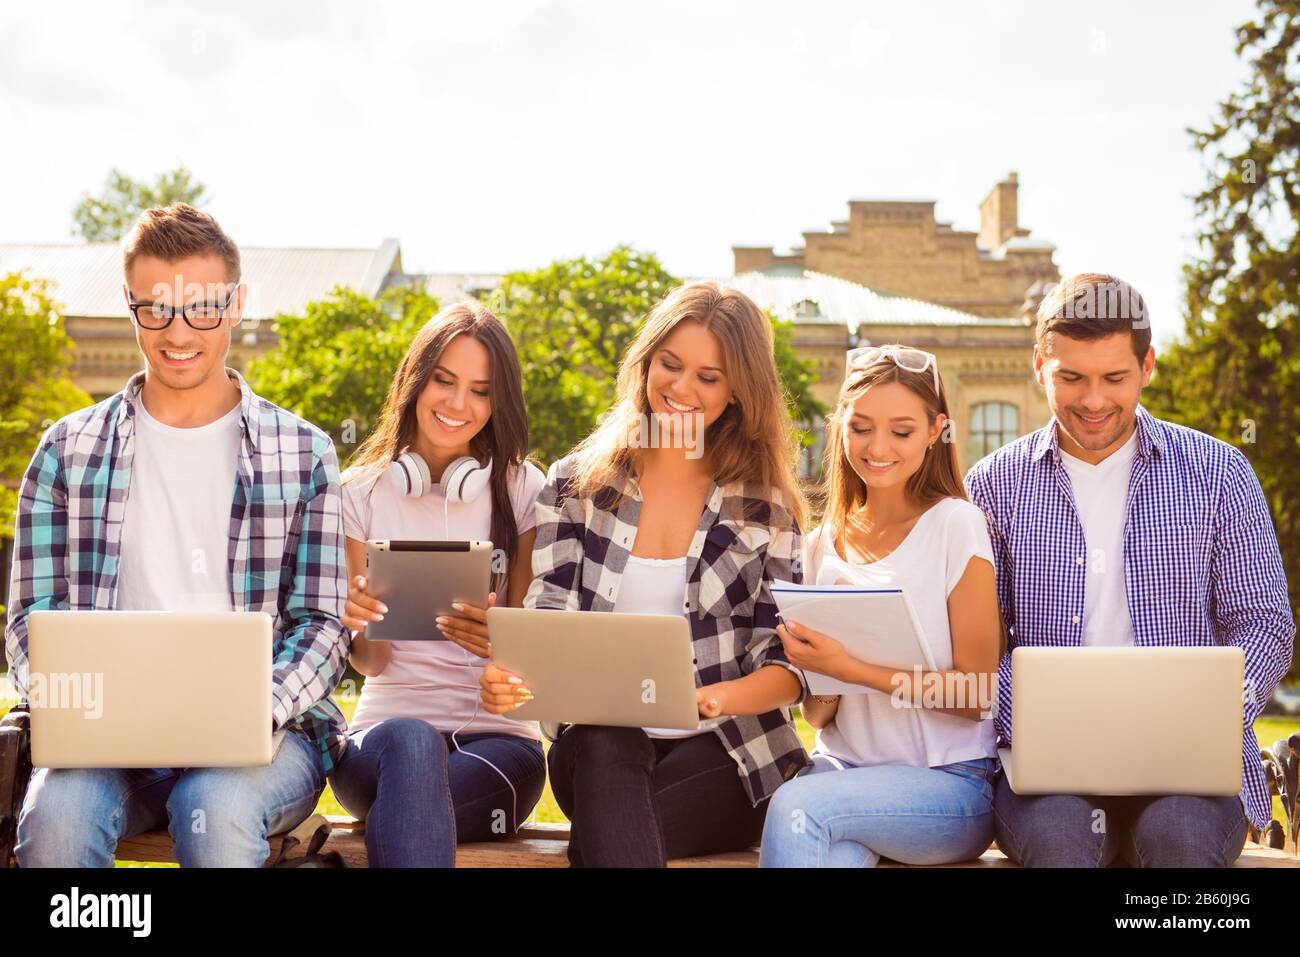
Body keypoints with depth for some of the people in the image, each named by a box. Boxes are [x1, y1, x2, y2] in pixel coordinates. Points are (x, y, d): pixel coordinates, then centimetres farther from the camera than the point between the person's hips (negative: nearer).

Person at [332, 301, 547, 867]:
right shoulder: (363, 490, 7)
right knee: (411, 742, -38)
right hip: (386, 726, 1)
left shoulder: (522, 488, 5)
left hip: (498, 737, -1)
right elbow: (371, 662, 3)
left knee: (403, 807, -37)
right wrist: (355, 625, -21)